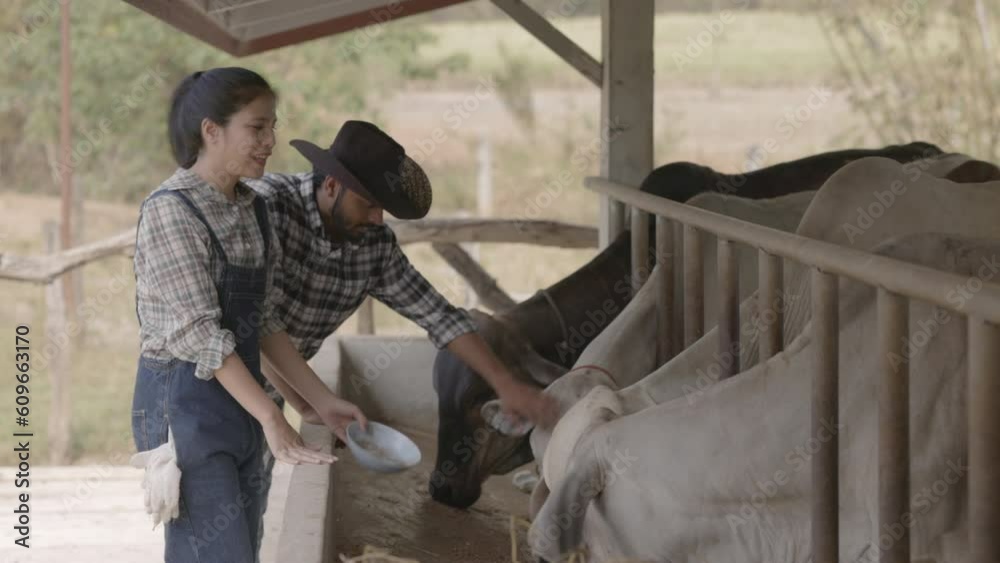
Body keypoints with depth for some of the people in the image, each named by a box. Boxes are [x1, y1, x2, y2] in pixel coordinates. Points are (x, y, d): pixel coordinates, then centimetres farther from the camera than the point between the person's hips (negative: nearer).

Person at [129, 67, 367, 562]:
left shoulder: (251, 210, 9)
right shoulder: (170, 210, -15)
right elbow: (199, 334, -19)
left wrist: (323, 400, 9)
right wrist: (270, 417, -22)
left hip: (239, 401, 8)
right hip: (185, 403, -8)